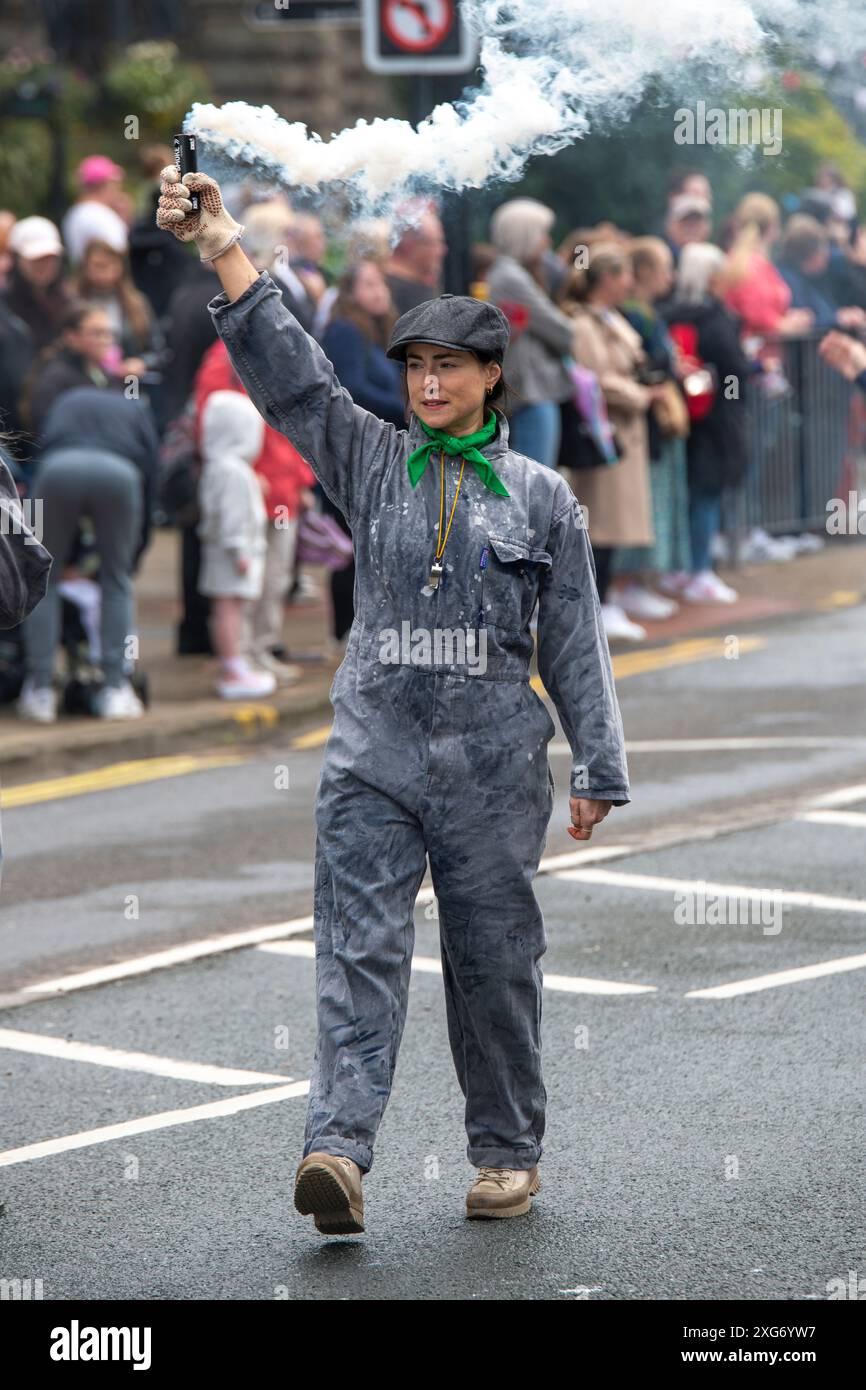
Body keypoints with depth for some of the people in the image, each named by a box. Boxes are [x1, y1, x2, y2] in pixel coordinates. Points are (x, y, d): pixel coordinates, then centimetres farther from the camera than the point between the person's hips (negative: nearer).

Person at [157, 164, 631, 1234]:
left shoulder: (540, 495, 6)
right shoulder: (370, 462, 7)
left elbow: (575, 638, 7)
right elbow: (286, 370, -4)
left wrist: (597, 770, 3)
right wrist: (222, 251, -16)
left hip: (492, 761, 0)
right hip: (374, 750, 0)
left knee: (493, 961, 6)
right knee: (359, 950, -10)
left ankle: (507, 1154, 19)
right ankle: (338, 1148, -20)